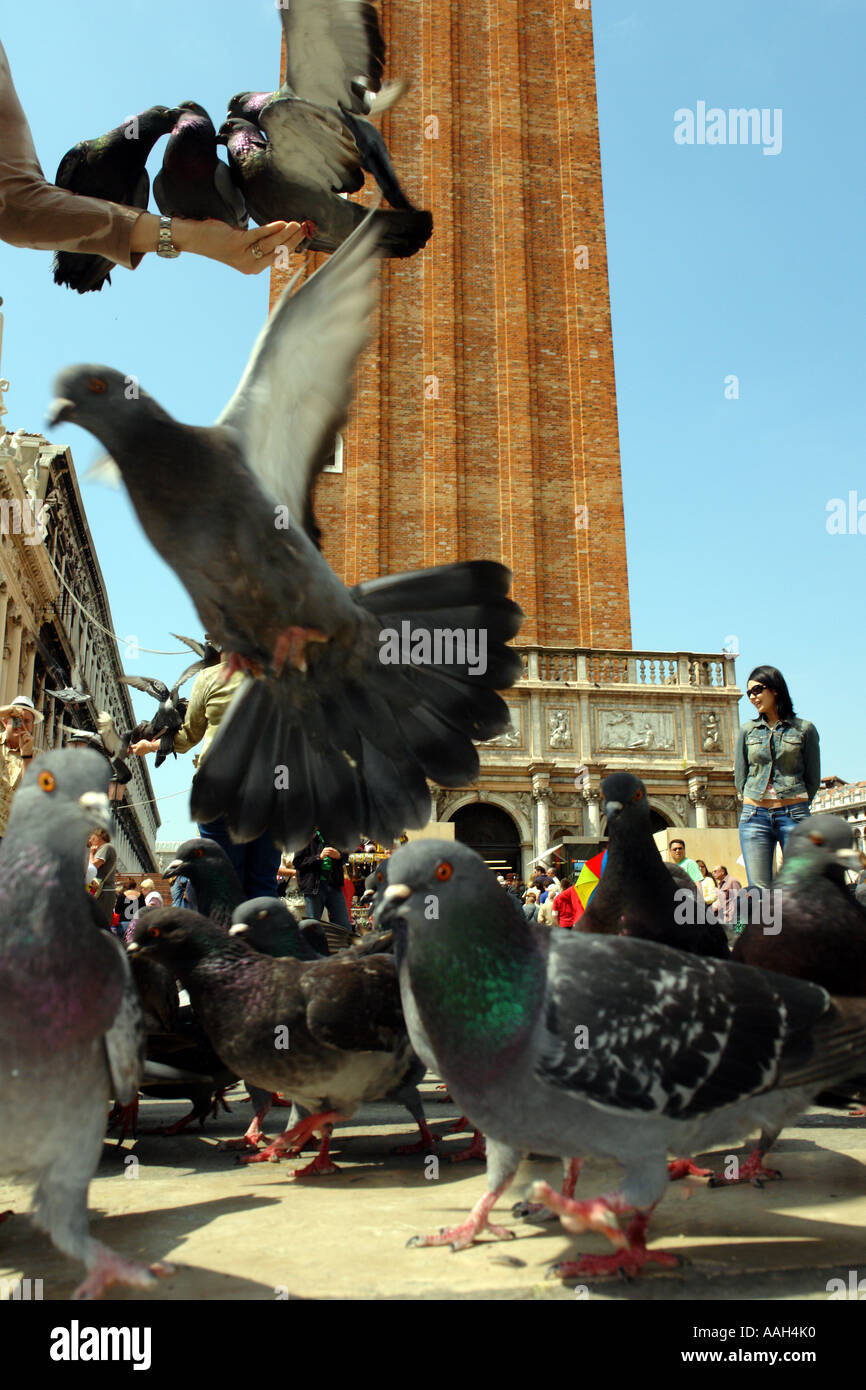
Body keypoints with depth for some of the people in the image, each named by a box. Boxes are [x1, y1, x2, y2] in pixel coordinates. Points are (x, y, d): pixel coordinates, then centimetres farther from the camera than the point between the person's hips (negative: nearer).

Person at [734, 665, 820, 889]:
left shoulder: (804, 729, 5)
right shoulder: (747, 730, 12)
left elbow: (813, 778, 7)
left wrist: (795, 807, 4)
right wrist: (757, 804, 7)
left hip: (793, 816, -2)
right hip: (755, 817, 2)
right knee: (759, 891, -5)